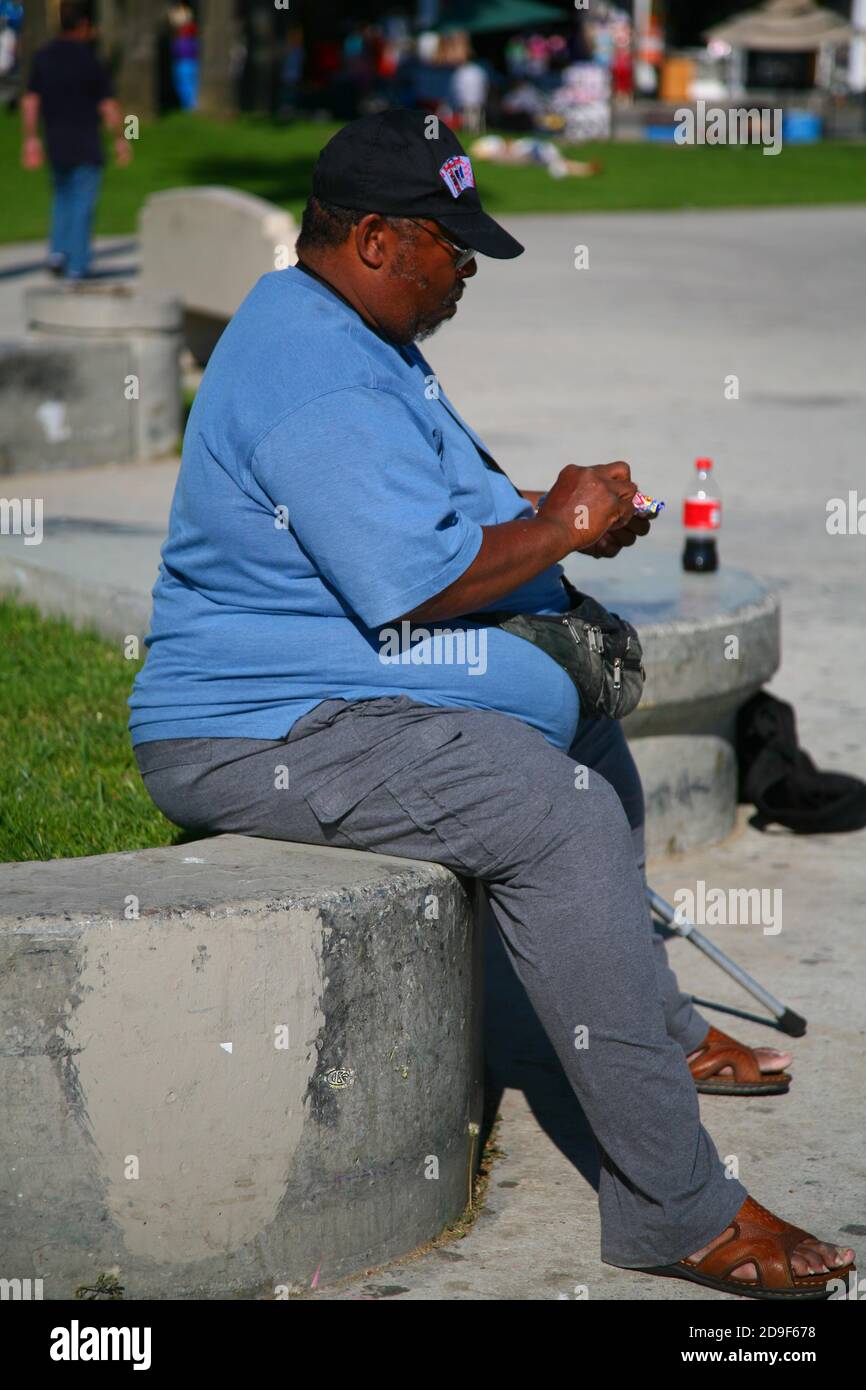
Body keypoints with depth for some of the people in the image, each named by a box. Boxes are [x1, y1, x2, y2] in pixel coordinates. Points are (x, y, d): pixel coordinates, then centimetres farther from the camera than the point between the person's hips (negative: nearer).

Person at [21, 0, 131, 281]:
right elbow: (108, 105, -10)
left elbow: (30, 101, 1)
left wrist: (31, 139, 5)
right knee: (83, 203, 2)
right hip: (85, 143, -4)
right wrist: (120, 139, -1)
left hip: (55, 142, 4)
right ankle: (77, 266, 1)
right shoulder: (90, 61, -11)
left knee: (63, 197, 22)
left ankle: (59, 251, 8)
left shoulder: (43, 57, 2)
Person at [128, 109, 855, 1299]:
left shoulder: (350, 343, 16)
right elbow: (416, 580, -27)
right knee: (555, 810, -26)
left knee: (590, 736, 24)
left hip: (315, 701, 12)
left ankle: (654, 1030, 40)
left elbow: (418, 511, 26)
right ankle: (674, 1213, -25)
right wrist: (558, 529, -12)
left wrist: (556, 514, 9)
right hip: (261, 741, -12)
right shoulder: (318, 377, -21)